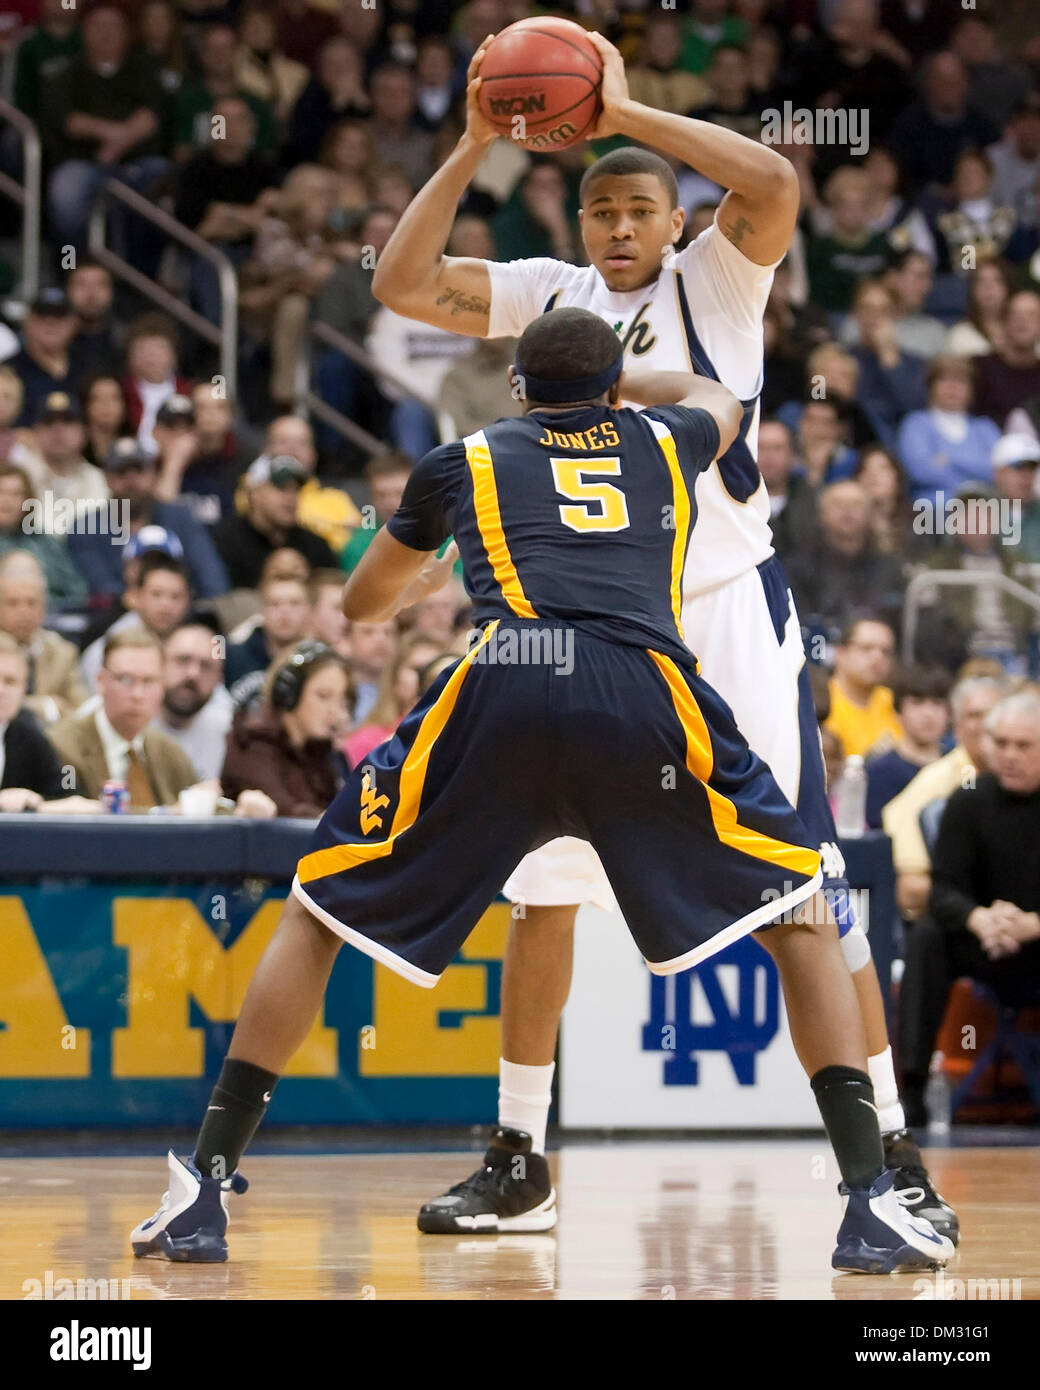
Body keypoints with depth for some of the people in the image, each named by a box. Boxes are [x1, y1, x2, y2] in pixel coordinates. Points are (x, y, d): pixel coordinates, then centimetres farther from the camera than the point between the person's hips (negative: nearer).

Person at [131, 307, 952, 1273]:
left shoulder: (460, 461, 29)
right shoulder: (663, 440, 32)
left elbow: (361, 605, 46)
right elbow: (718, 396, 59)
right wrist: (605, 382, 74)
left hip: (499, 687, 0)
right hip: (648, 695, 0)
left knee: (318, 909, 18)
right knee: (801, 920, 17)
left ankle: (204, 1190, 10)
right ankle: (871, 1203, 3)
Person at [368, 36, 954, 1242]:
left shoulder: (714, 282, -2)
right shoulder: (547, 296, 9)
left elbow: (773, 181, -22)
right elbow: (400, 283, -1)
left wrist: (625, 112, -19)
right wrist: (476, 146, -8)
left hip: (726, 609, -4)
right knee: (542, 890, 6)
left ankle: (887, 1151, -4)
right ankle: (517, 1149, 18)